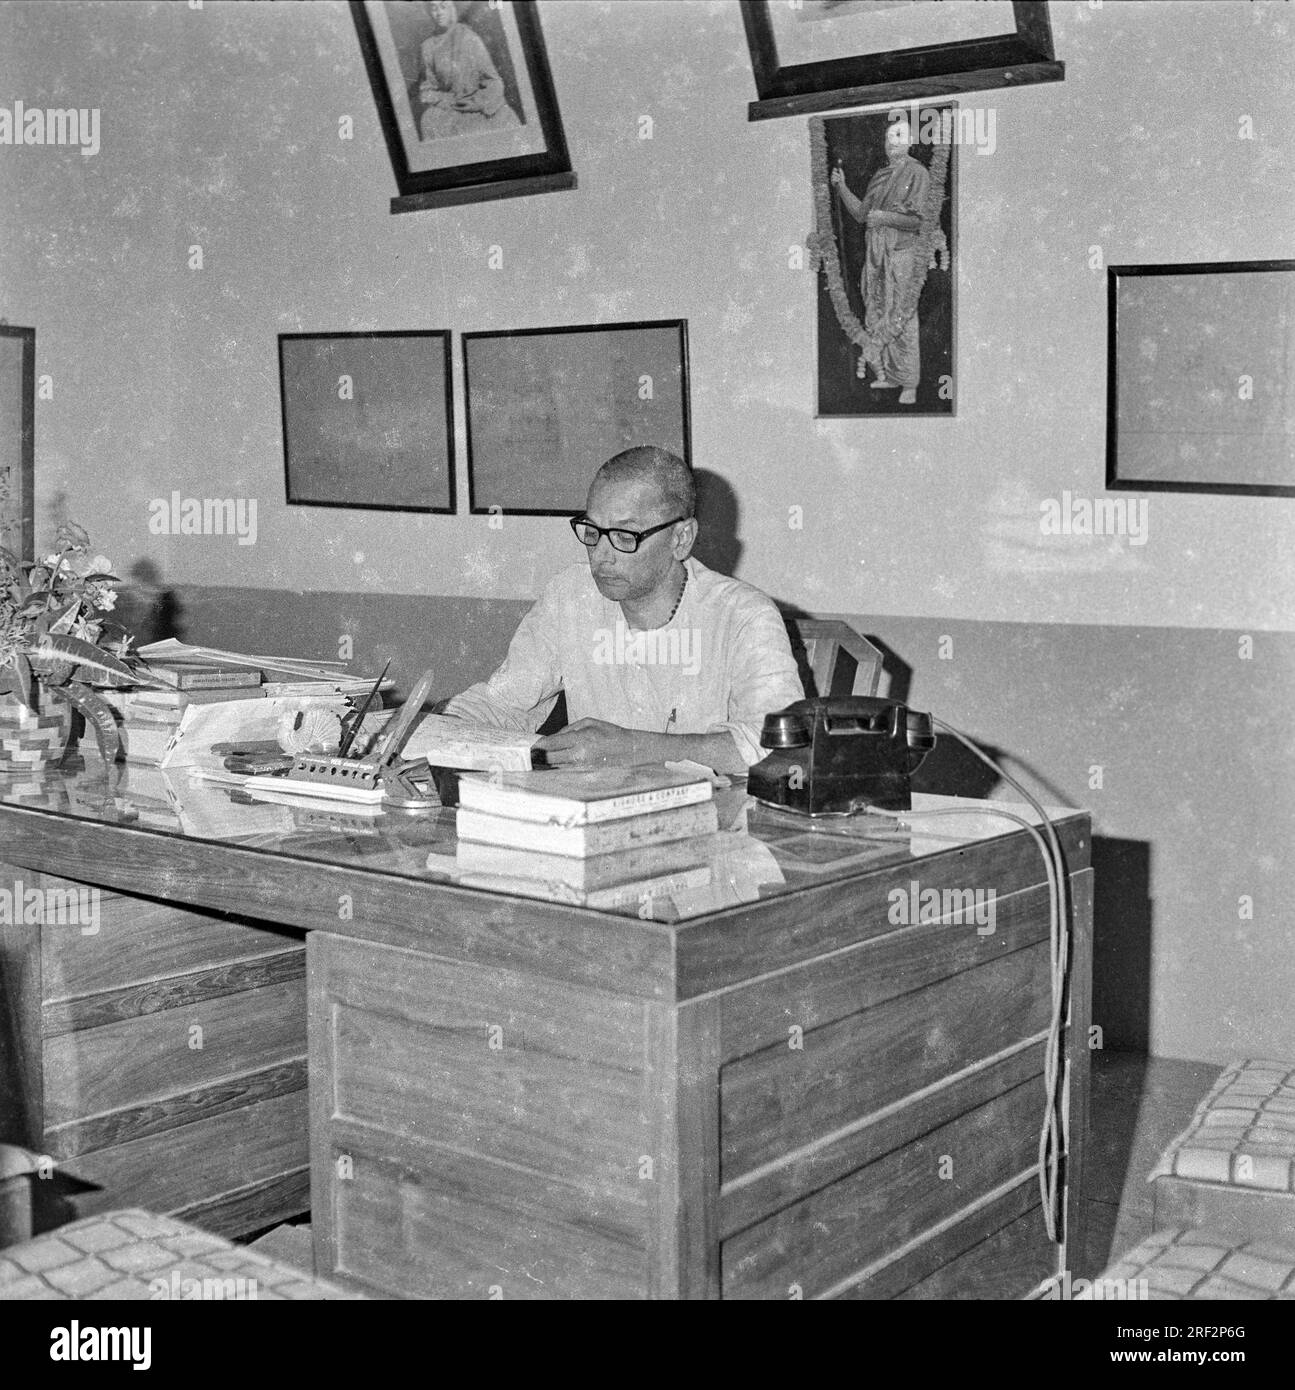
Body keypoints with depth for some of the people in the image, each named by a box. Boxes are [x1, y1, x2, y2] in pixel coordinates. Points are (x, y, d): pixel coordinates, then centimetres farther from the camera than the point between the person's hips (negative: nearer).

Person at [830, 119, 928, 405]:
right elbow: (861, 213, 22)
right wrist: (842, 187, 12)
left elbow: (921, 218, -12)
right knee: (876, 315, 9)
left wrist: (884, 217, -13)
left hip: (901, 252, -7)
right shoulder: (879, 176, 16)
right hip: (874, 253, 7)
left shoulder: (917, 173, -5)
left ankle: (909, 384, -5)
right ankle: (888, 374, 17)